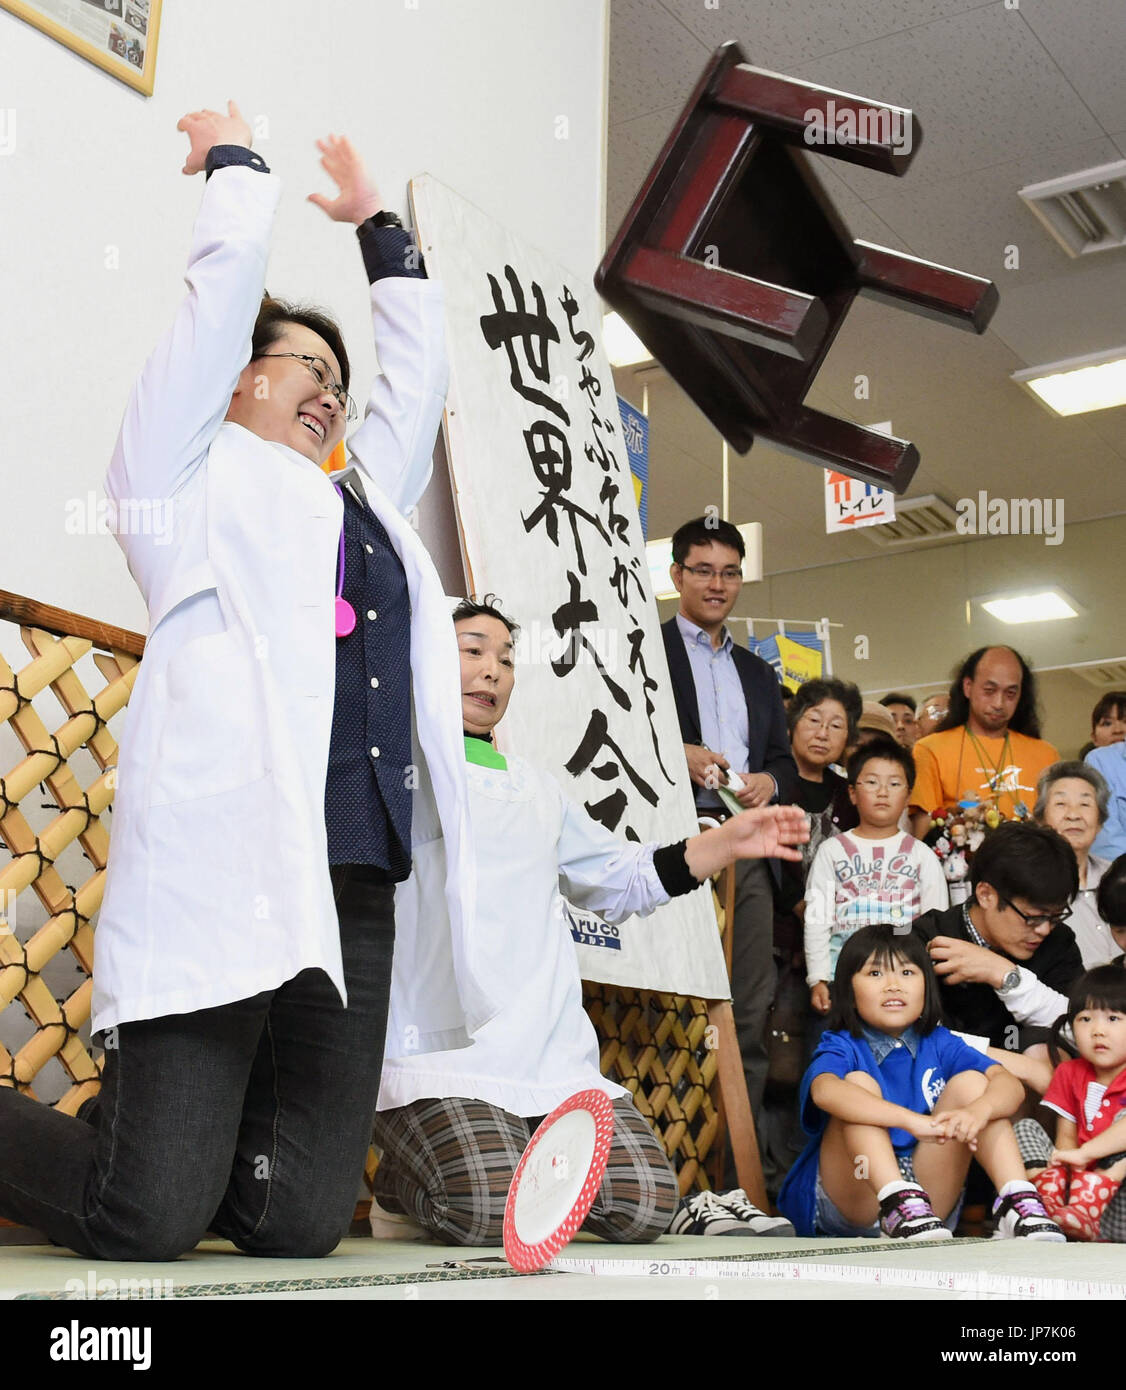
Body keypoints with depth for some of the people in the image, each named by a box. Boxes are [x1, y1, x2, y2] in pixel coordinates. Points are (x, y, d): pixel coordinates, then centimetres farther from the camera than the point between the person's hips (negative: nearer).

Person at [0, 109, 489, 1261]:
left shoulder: (369, 505, 30)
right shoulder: (192, 470, 13)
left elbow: (417, 372, 38)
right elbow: (229, 278, 11)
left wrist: (376, 227, 45)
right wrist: (231, 159, 28)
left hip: (356, 890, 6)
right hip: (223, 868, -6)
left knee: (299, 1221, -3)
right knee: (146, 1222, -11)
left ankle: (134, 1125, 24)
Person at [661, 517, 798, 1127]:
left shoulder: (757, 673, 24)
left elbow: (784, 759, 25)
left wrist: (770, 781, 3)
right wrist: (676, 756, -16)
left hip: (748, 850, 6)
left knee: (750, 1004, 4)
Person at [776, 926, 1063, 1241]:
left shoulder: (940, 1045, 7)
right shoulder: (842, 1047, -4)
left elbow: (1010, 1084, -10)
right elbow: (824, 1090, -31)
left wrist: (978, 1111, -36)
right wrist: (913, 1121, -45)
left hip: (927, 1194, 3)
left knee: (971, 1081, -8)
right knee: (859, 1083, -21)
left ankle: (1017, 1203, -26)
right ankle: (897, 1201, -42)